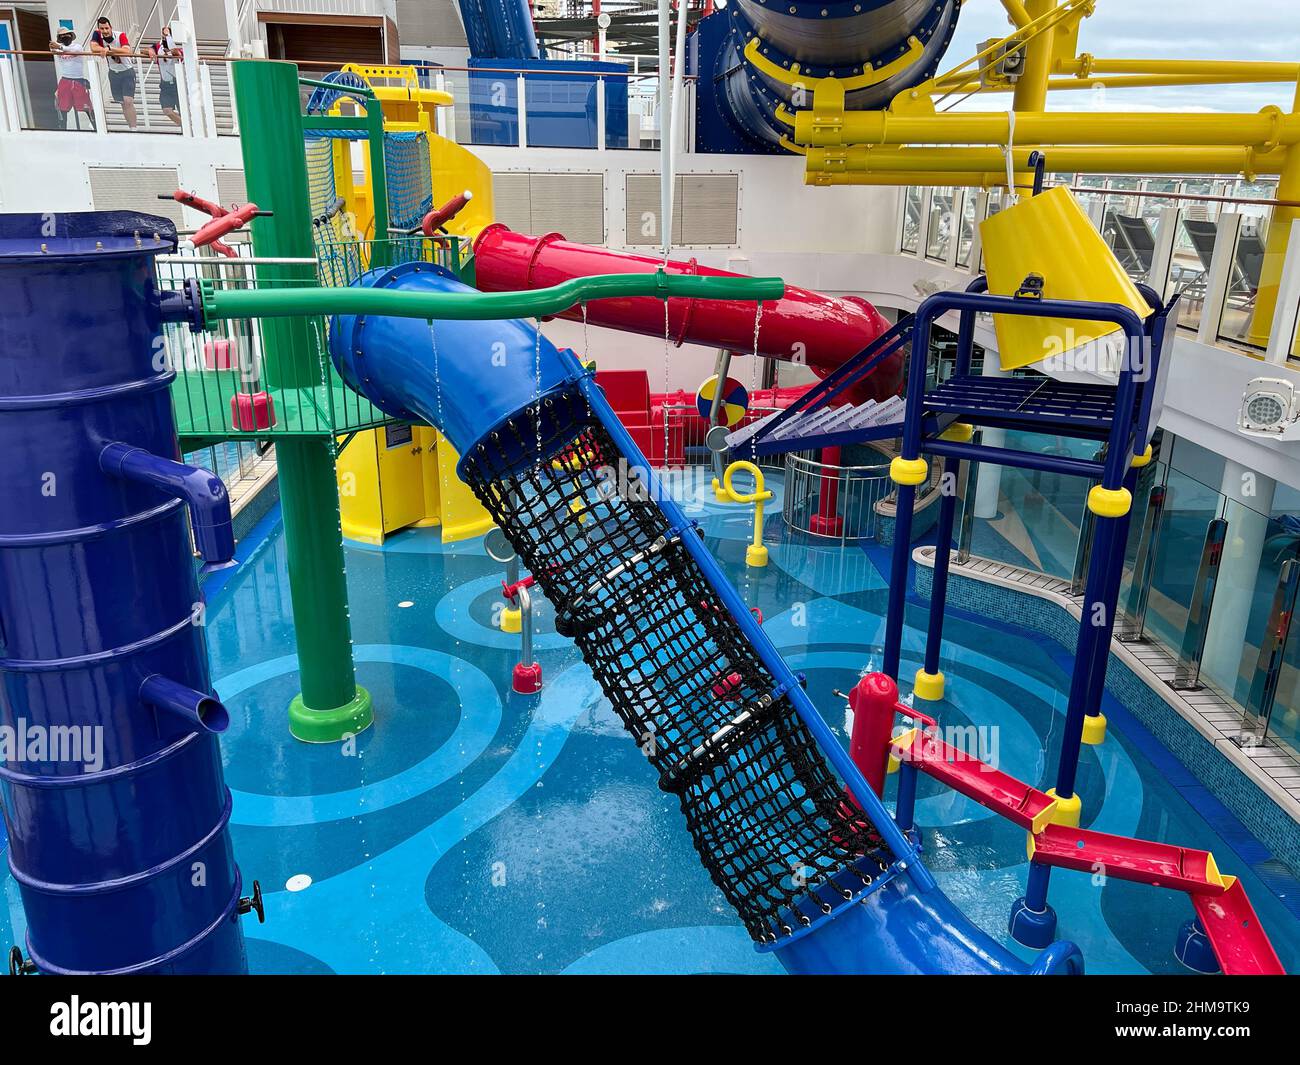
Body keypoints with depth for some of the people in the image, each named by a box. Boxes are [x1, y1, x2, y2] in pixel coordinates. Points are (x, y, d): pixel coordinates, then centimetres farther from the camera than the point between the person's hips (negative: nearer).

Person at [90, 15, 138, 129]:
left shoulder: (120, 36, -19)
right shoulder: (97, 35, -9)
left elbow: (127, 51, -36)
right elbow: (93, 48, -24)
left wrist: (109, 49, -40)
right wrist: (107, 51, -32)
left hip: (127, 72, -4)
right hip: (113, 73, 4)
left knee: (128, 101, -17)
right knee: (122, 103, 9)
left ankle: (134, 128, -15)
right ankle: (131, 126, 18)